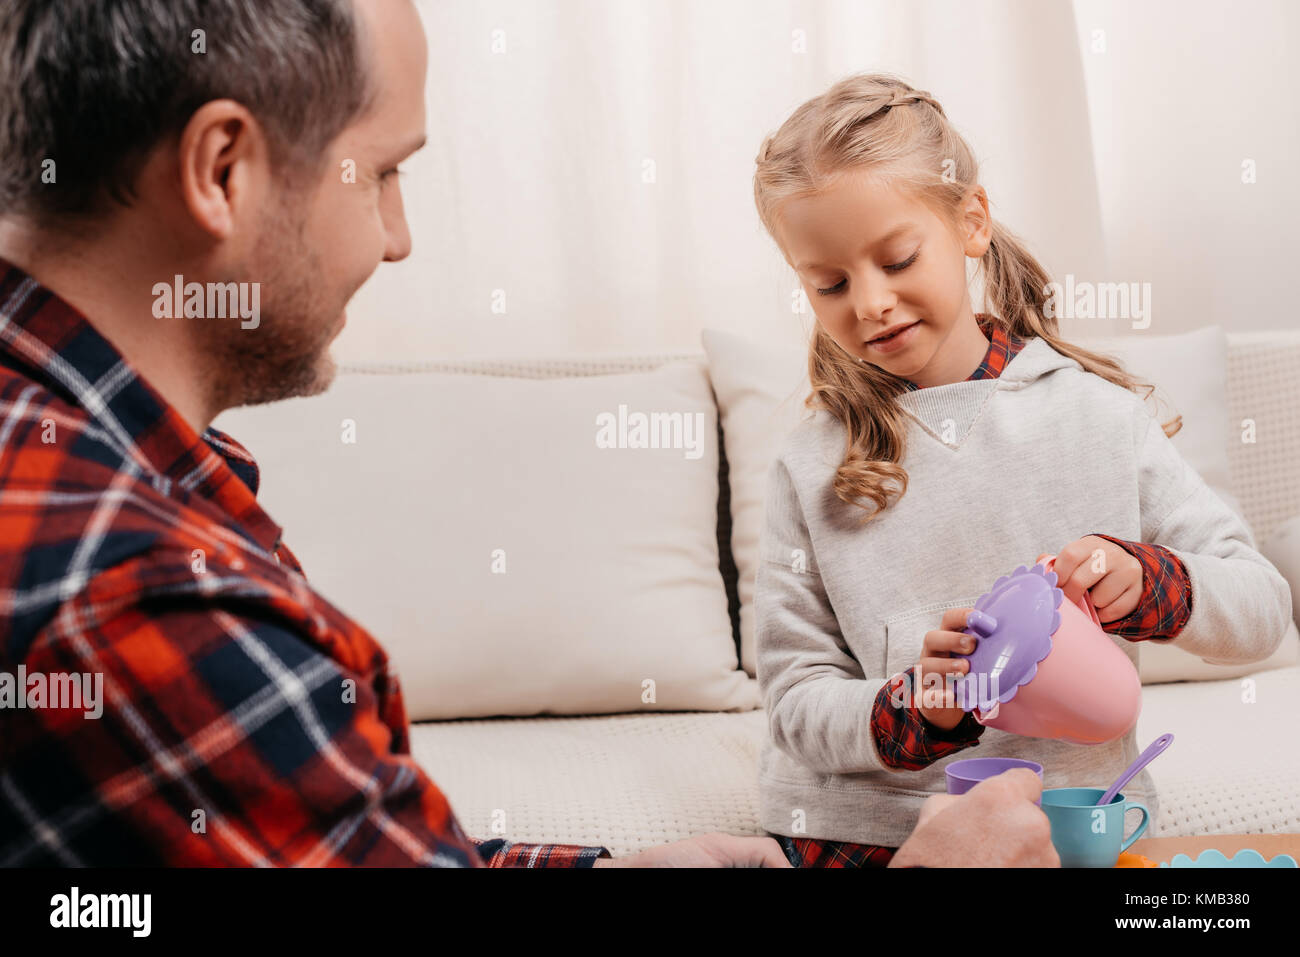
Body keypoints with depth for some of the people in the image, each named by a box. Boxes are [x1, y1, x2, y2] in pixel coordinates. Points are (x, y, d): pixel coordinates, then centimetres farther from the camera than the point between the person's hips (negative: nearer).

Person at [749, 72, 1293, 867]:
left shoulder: (1098, 413, 2)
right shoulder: (812, 470, 1)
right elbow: (798, 697, 0)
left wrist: (1143, 581, -16)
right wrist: (917, 712, -19)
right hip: (863, 829, -1)